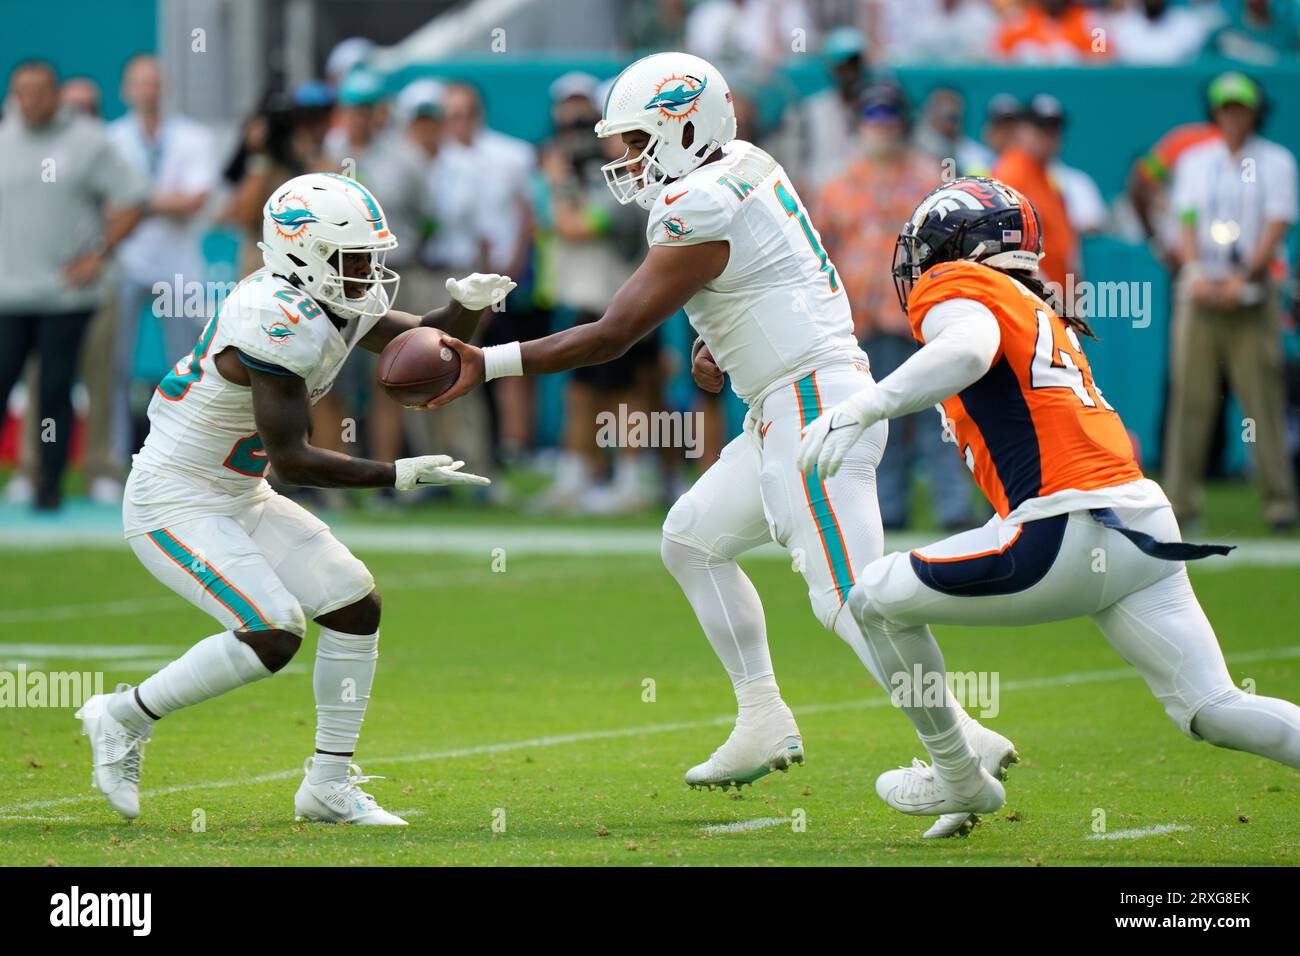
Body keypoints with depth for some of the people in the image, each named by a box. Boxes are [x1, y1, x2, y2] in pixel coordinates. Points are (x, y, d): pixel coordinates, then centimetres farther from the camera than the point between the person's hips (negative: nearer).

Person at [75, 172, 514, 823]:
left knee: (356, 608, 2)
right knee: (273, 634, -22)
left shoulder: (335, 304, 2)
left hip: (241, 500, 10)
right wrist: (400, 476, -24)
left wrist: (468, 305, -8)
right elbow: (291, 460, -26)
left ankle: (329, 785, 11)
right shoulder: (277, 322, -27)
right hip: (174, 505, -10)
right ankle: (126, 717, -3)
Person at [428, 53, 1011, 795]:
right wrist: (721, 342, 13)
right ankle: (765, 725, 16)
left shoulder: (703, 218, -16)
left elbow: (610, 337, -15)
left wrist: (489, 365, -13)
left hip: (812, 406, -10)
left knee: (849, 598, -15)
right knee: (693, 540, 18)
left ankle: (960, 742, -18)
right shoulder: (744, 170, 12)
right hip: (795, 411, 10)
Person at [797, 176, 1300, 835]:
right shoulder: (1038, 313, 28)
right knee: (1211, 712, 5)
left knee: (876, 601, 13)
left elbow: (970, 350, -20)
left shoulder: (957, 288, 2)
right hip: (1145, 530, 8)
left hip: (1065, 534, -8)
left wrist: (857, 411, -26)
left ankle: (959, 780, 21)